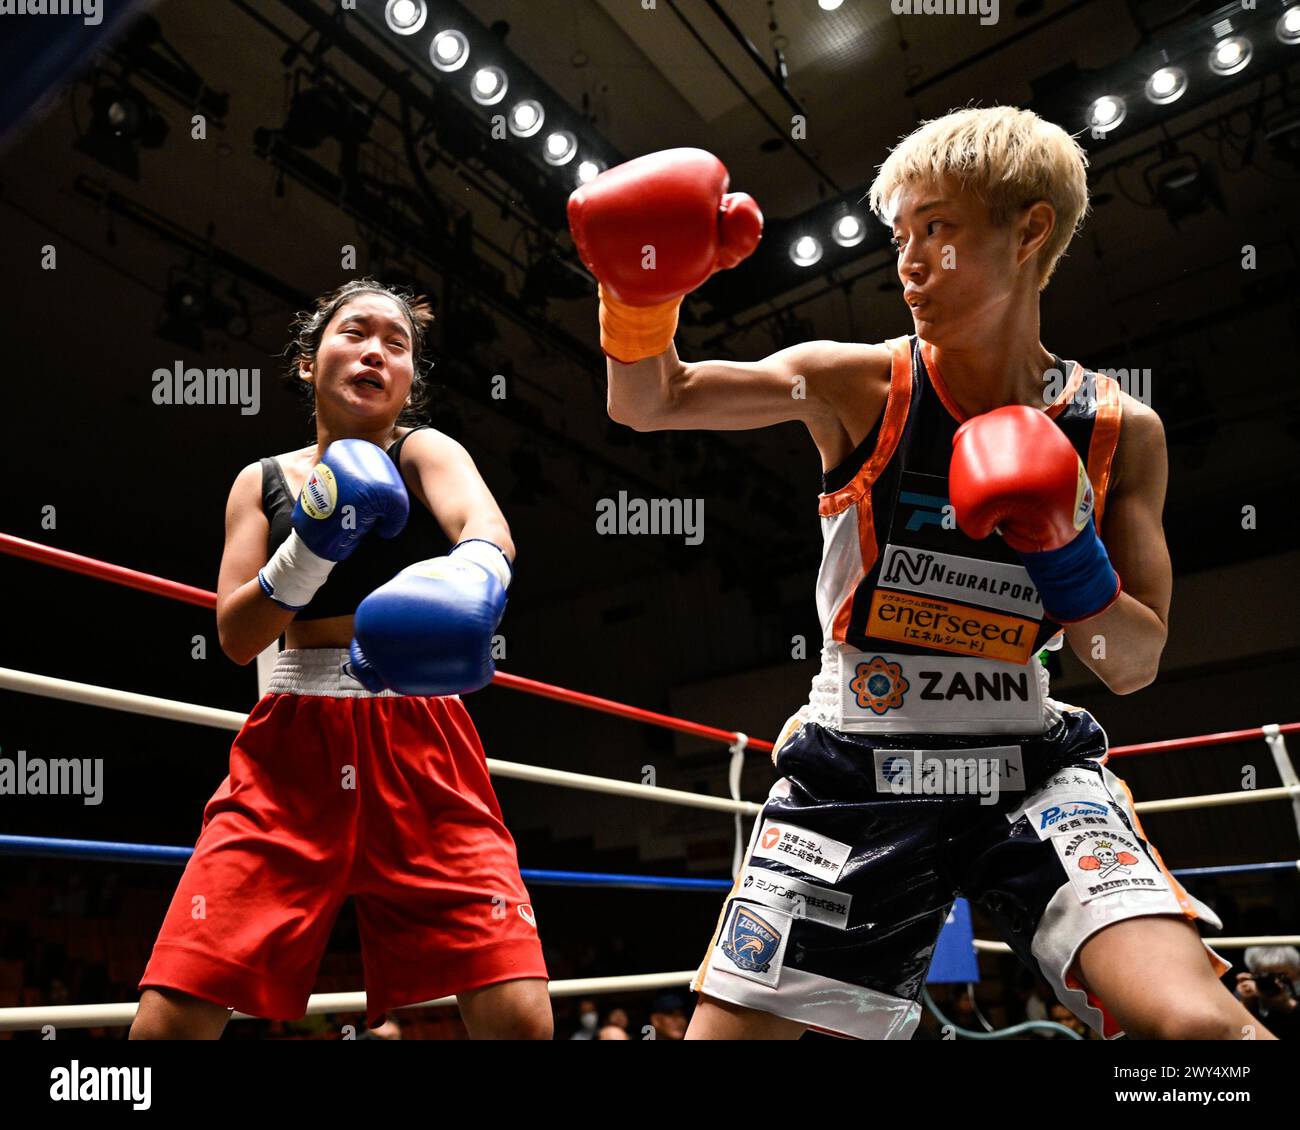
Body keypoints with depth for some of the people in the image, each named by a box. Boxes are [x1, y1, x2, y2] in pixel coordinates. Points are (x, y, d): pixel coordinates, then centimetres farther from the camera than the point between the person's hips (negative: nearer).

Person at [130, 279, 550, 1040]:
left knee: (521, 1018, -14)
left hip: (421, 747, -2)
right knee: (168, 1020, -7)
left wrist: (470, 576, -43)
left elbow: (490, 530, -19)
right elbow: (236, 637, 4)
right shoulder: (264, 481, 14)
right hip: (292, 749, 2)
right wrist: (311, 545, -14)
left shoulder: (424, 452, 5)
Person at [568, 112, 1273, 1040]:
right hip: (857, 771, 0)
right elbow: (649, 404, -6)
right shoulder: (861, 387, -5)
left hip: (1028, 769, 1)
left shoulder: (1120, 432, -1)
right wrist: (644, 292, -25)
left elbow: (1135, 668, 2)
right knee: (725, 1030, 3)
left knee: (1197, 1023, -23)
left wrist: (1068, 552, -16)